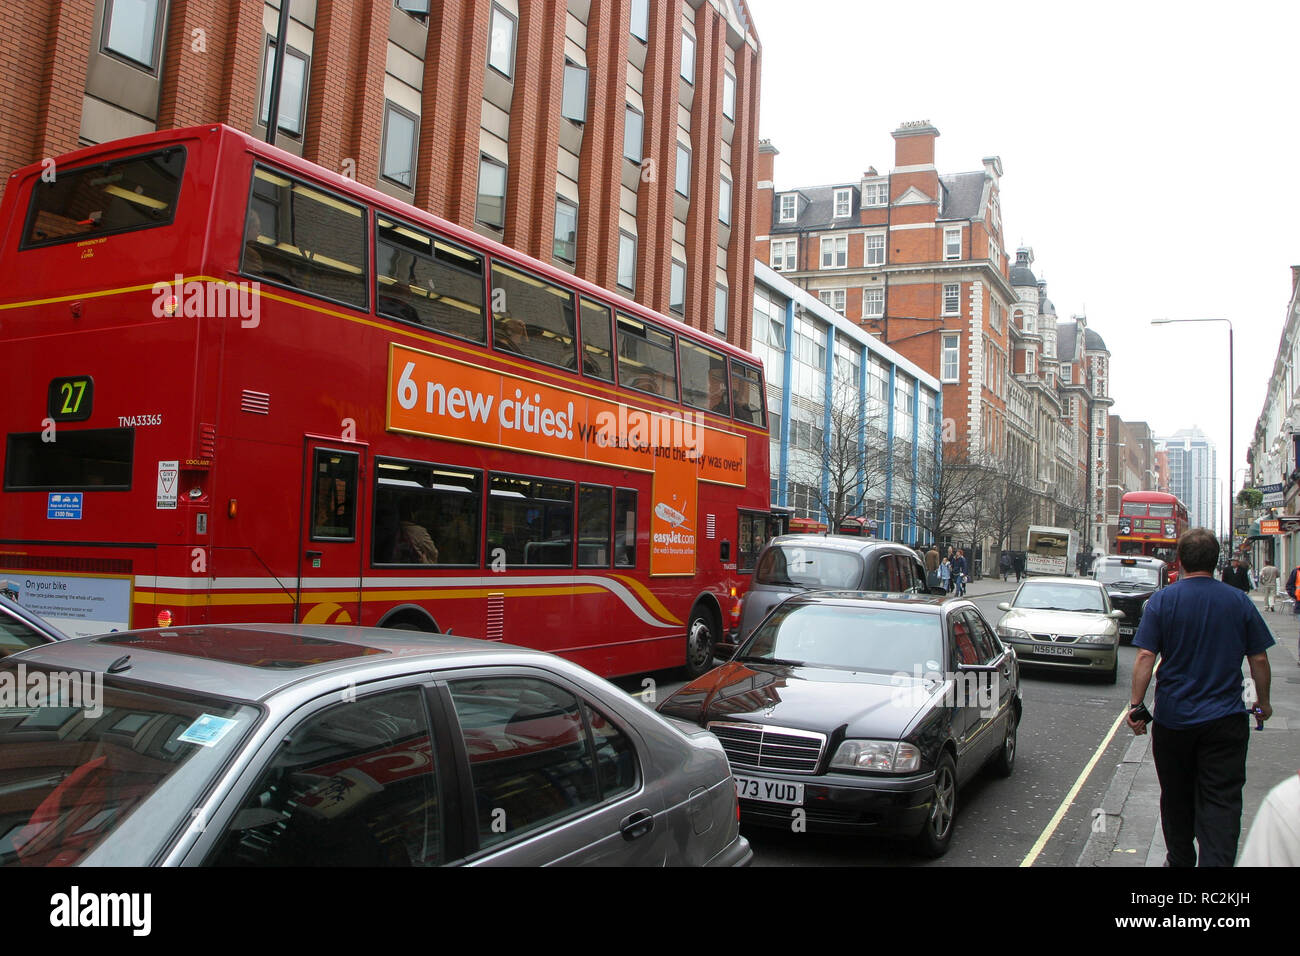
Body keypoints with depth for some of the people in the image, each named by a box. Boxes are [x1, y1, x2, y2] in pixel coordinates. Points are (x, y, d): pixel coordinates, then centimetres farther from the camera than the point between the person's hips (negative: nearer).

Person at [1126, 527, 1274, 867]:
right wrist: (1263, 701, 18)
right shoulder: (1239, 601, -2)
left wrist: (1136, 706, -6)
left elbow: (1145, 656, -12)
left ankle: (1180, 860, 30)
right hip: (1225, 719, 0)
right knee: (1222, 801, 0)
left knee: (1177, 797, 16)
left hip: (1173, 718, 0)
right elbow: (1259, 659, 3)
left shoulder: (1162, 600, -7)